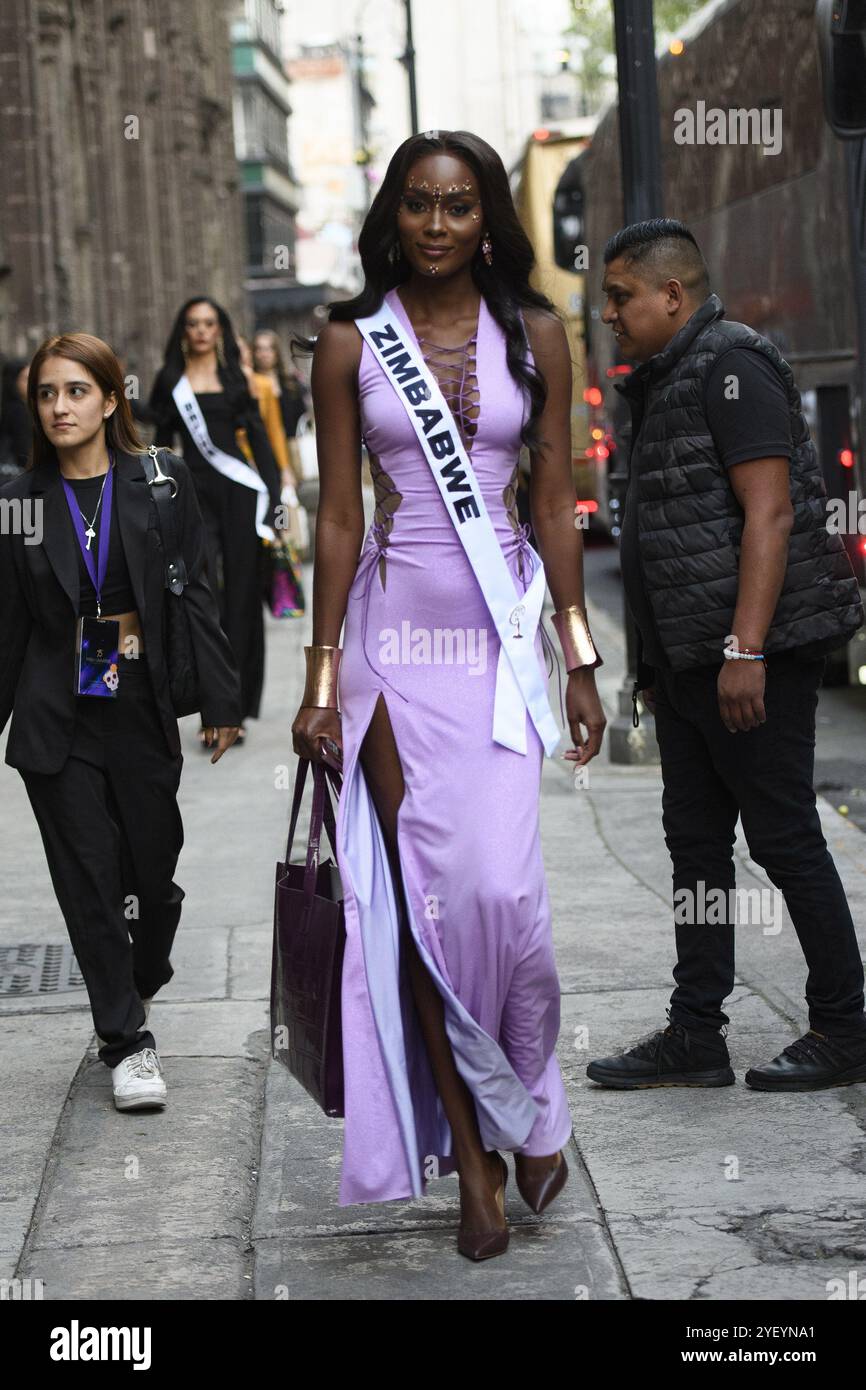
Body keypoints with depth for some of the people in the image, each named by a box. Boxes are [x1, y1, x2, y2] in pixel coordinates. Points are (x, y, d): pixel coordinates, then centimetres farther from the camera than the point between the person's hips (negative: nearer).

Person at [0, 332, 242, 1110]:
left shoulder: (161, 484, 0)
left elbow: (195, 597, 0)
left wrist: (220, 702, -4)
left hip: (143, 712, 0)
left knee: (153, 874, 7)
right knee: (90, 883, 0)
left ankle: (139, 986, 36)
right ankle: (127, 1043, 10)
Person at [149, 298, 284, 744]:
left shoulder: (234, 378, 9)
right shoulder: (170, 381, 10)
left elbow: (258, 436, 7)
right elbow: (162, 442, 11)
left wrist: (274, 498, 0)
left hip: (239, 493, 0)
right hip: (195, 494, 0)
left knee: (241, 598, 0)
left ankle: (237, 707, 6)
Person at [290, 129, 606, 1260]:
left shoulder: (534, 333, 5)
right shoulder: (351, 342, 3)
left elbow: (556, 507, 7)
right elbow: (339, 517, 3)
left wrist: (581, 659, 4)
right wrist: (323, 677, -1)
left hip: (503, 630, 0)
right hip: (397, 629, 0)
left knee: (498, 881, -13)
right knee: (423, 891, -1)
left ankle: (529, 1104, 13)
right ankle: (474, 1153, 10)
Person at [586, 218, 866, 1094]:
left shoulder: (731, 366, -11)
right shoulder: (663, 383, 19)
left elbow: (769, 513, -19)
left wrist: (745, 650, -24)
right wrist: (658, 665, 21)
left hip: (753, 657, -10)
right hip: (688, 660, 10)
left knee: (784, 839, -3)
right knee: (695, 844, 10)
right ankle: (695, 1037, 15)